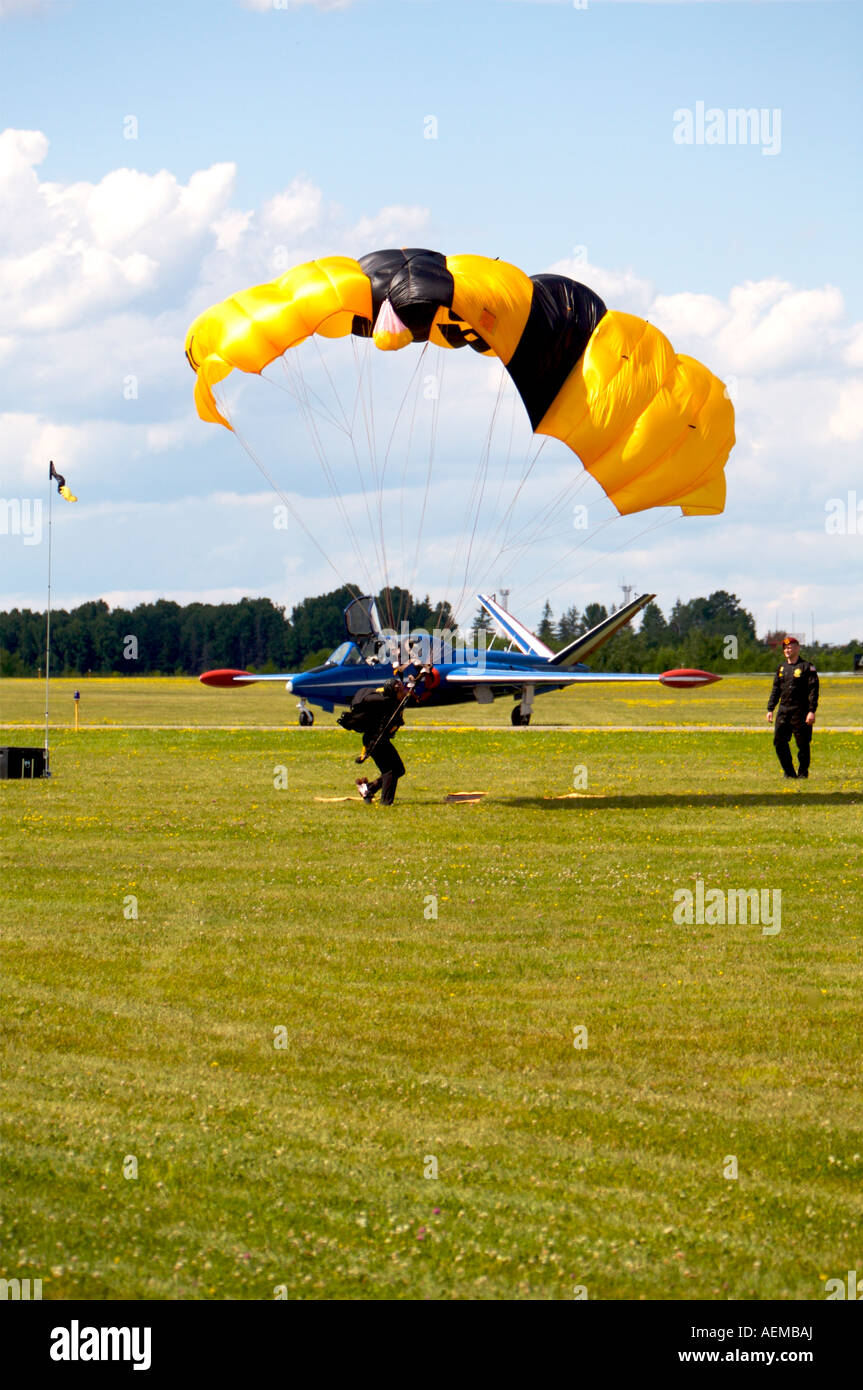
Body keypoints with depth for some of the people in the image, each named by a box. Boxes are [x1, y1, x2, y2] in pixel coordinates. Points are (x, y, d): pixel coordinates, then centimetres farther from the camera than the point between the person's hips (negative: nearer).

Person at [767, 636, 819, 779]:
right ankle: (789, 772, 10)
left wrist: (812, 711, -16)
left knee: (803, 743, -1)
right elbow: (775, 690, 19)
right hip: (783, 710, 6)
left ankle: (803, 772, 11)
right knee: (779, 741, 1)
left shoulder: (807, 667, -3)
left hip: (800, 711, -6)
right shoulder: (782, 668, 16)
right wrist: (770, 709, 12)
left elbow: (813, 690, -8)